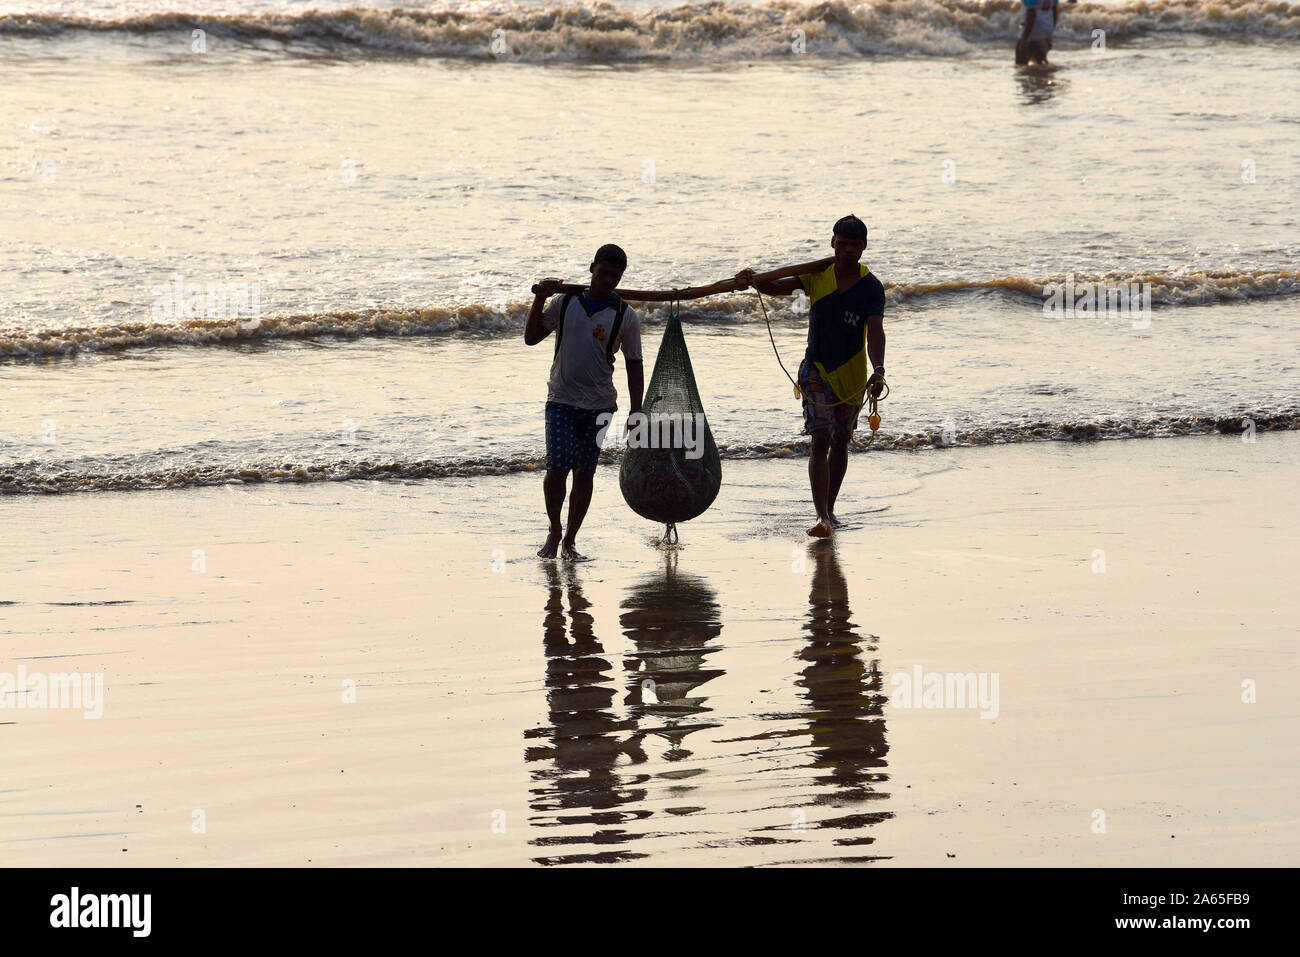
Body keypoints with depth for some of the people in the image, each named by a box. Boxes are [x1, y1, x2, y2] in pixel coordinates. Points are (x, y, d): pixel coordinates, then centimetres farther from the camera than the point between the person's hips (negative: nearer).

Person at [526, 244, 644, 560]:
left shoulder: (625, 316, -1)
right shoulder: (566, 302, 3)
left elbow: (634, 366, 3)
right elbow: (531, 338, 7)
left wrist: (636, 413, -2)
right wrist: (539, 300, -7)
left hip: (599, 404, 0)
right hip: (561, 400, 0)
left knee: (584, 473, 4)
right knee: (557, 467, -12)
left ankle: (570, 539, 17)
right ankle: (554, 531, 9)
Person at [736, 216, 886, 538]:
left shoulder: (871, 288, -9)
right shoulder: (817, 275, -3)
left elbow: (875, 332, -21)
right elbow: (778, 287, -6)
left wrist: (878, 371, -36)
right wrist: (752, 281, -28)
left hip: (852, 375, 1)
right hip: (817, 369, -1)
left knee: (840, 442, 13)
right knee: (821, 440, -13)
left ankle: (829, 510, 29)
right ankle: (822, 517, -21)